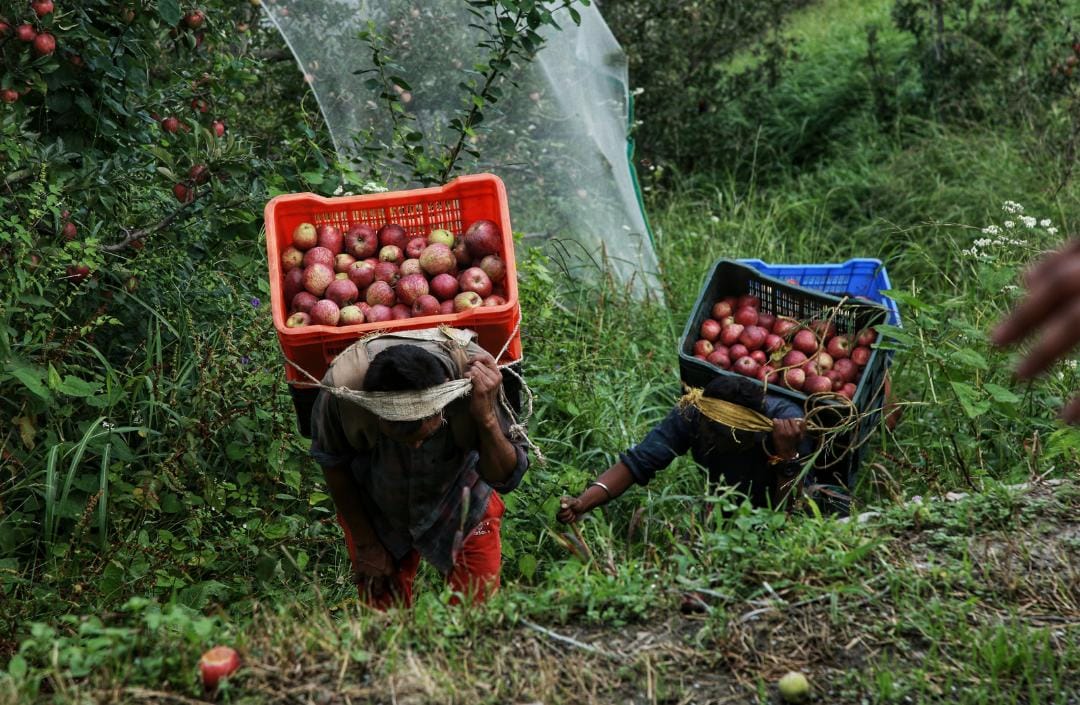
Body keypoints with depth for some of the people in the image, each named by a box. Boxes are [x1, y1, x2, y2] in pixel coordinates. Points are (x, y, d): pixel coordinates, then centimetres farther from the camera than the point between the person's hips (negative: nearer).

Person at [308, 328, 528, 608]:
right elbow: (333, 465, -11)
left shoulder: (474, 374, -36)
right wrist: (366, 544, -1)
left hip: (461, 510, 0)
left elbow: (504, 478, -23)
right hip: (373, 514, 0)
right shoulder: (342, 387, -34)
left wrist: (487, 418, -42)